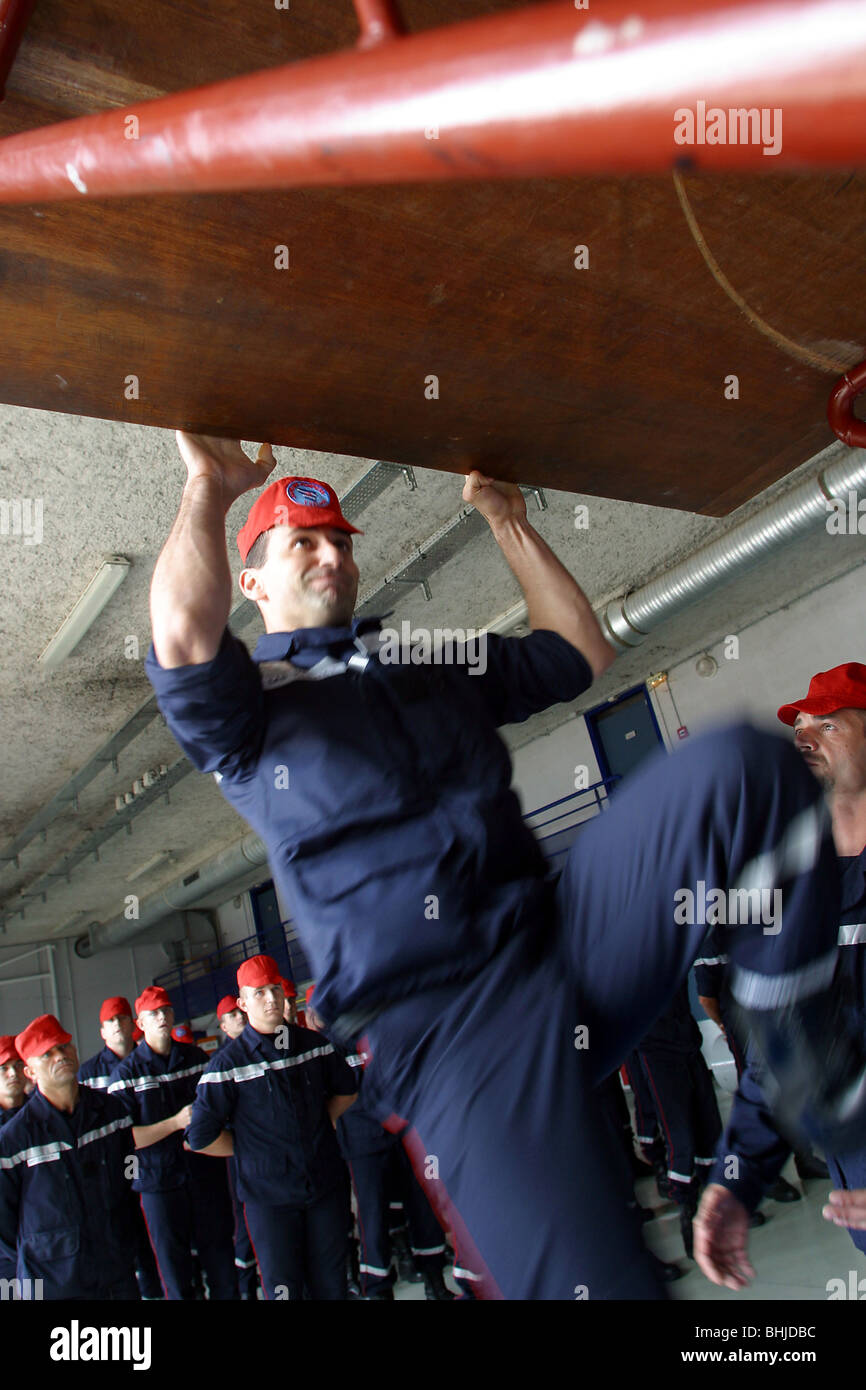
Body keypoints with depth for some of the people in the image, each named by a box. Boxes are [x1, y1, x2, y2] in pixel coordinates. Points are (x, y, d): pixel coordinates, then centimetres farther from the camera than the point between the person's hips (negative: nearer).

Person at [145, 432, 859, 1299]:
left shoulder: (431, 659, 26)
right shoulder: (247, 705, 8)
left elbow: (581, 653, 30)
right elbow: (183, 634, -15)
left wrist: (511, 526, 30)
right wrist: (209, 490, 1)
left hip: (562, 928, 5)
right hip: (435, 1021, -5)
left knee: (739, 765, -18)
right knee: (584, 1279, -22)